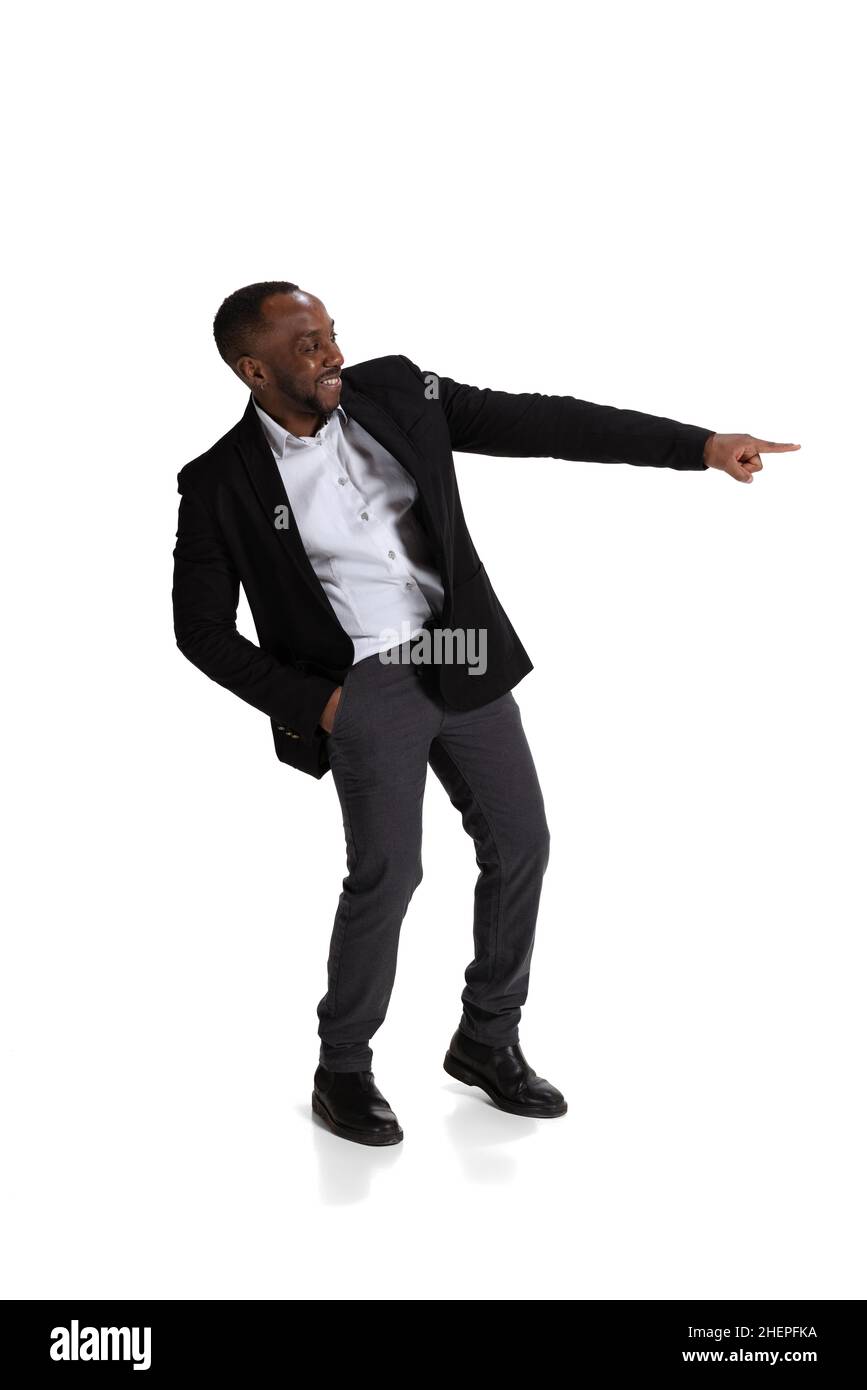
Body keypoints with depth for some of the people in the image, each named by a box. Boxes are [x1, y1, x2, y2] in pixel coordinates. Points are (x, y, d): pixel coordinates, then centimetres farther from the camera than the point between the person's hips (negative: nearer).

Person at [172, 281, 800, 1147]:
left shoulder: (392, 392, -2)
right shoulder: (222, 485, -9)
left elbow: (537, 423, -2)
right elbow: (202, 629, -1)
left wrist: (696, 446, -6)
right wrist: (310, 703, -9)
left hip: (464, 657, 5)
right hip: (363, 686, -4)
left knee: (520, 842, 6)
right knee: (388, 872, -14)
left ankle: (486, 1040, 26)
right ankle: (342, 1070, 10)